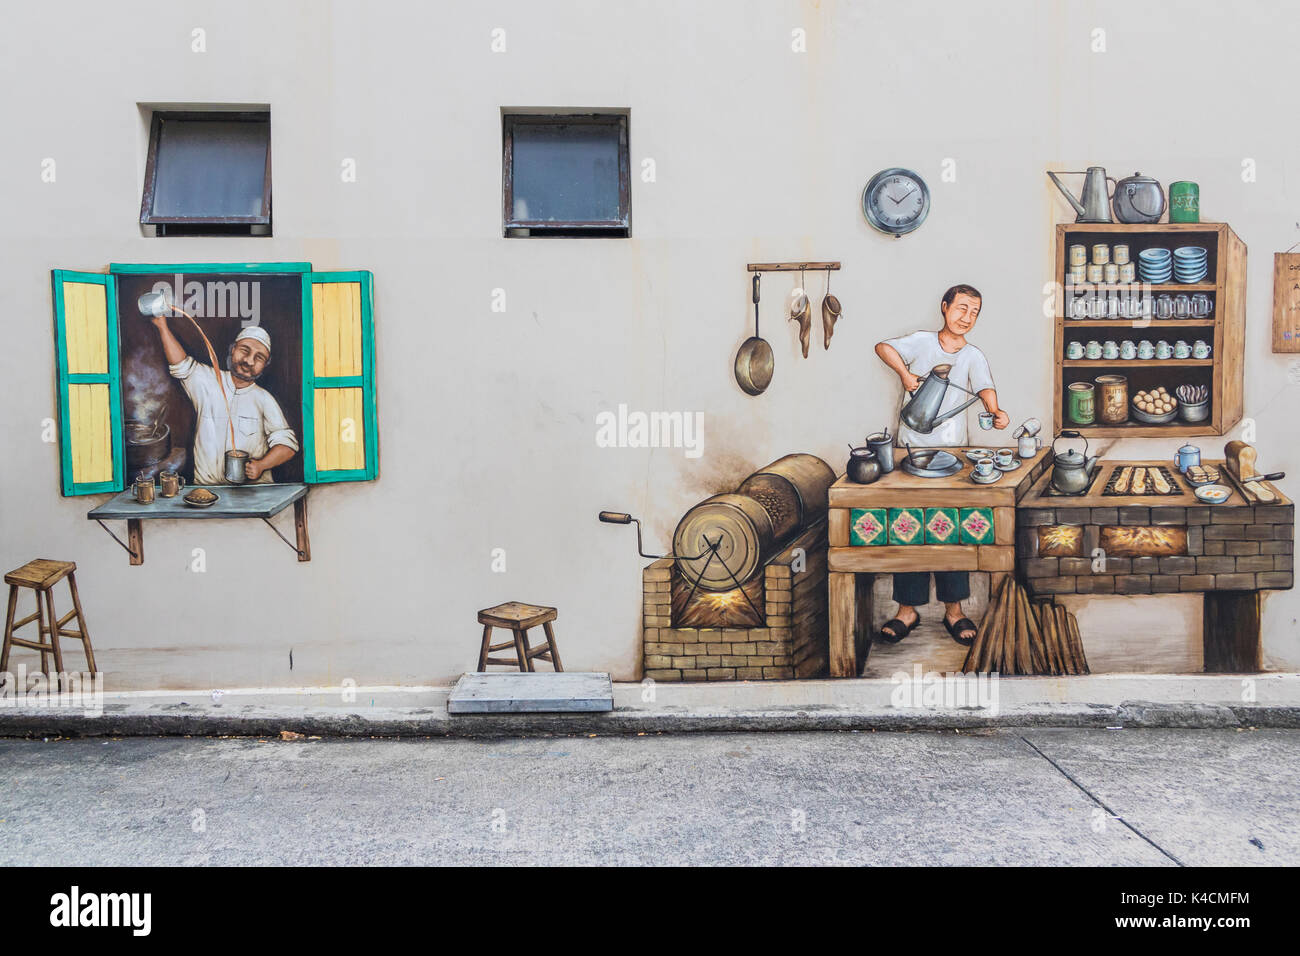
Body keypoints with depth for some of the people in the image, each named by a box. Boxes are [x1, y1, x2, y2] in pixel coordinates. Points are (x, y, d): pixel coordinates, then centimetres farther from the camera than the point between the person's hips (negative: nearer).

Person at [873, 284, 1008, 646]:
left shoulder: (973, 357, 2)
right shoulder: (921, 341, 4)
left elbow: (985, 386, -15)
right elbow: (883, 347, 11)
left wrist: (995, 412, -37)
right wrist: (903, 372, -8)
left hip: (951, 452, 0)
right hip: (911, 447, 0)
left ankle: (953, 609, 12)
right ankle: (908, 610, 9)